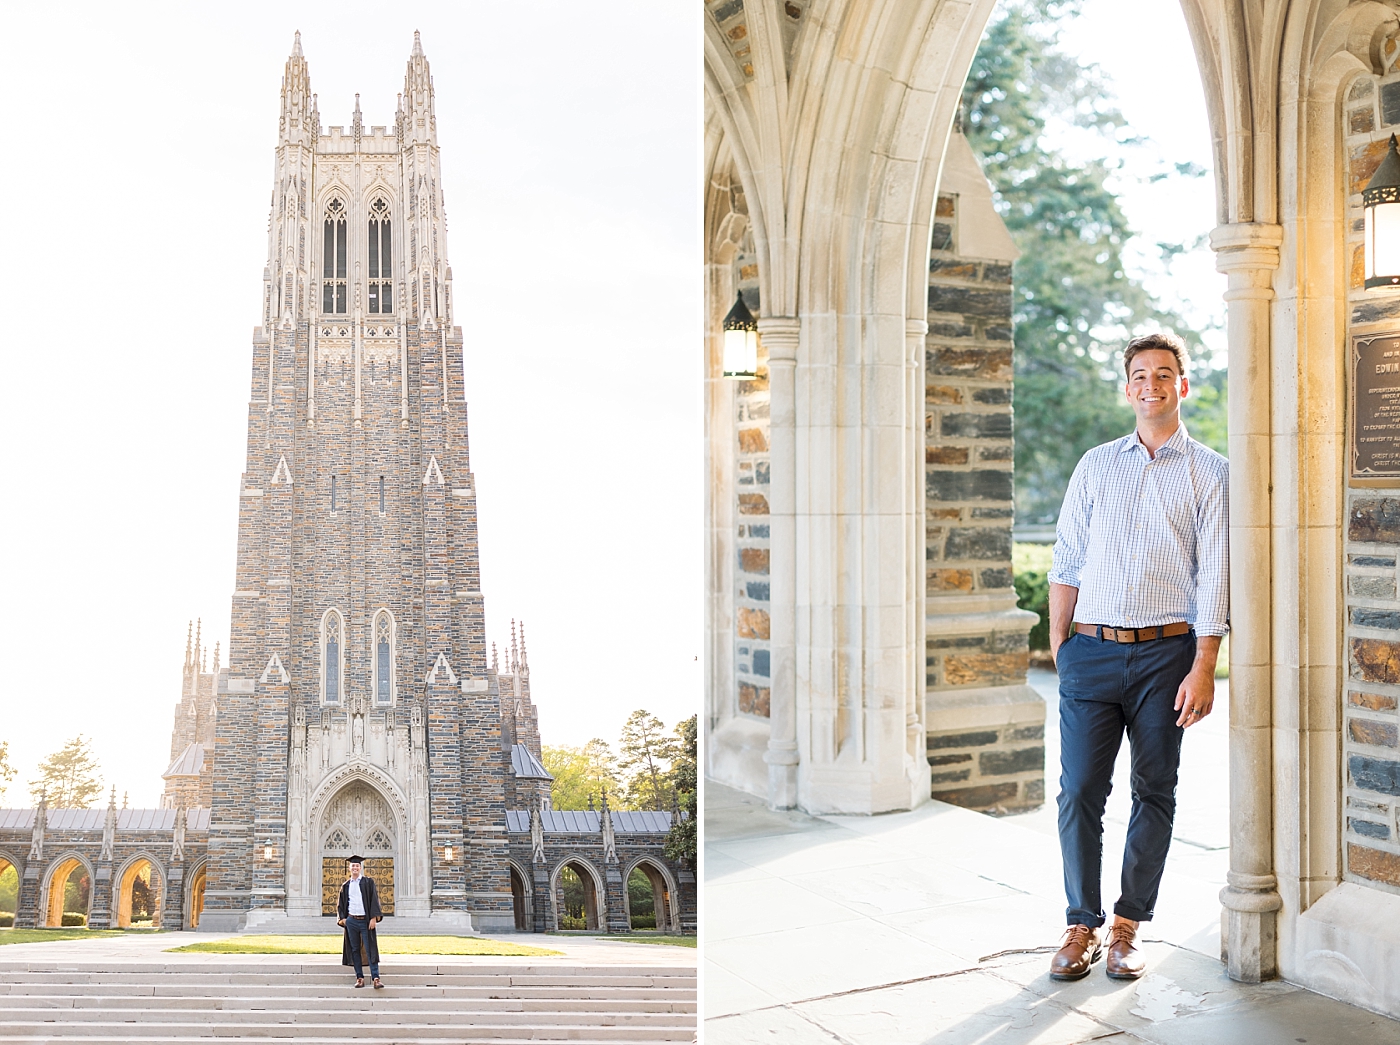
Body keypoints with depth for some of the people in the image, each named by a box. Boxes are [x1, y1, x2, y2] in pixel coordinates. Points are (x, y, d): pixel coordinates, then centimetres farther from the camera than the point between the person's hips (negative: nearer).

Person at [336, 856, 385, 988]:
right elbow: (341, 904, 17)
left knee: (370, 949, -6)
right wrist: (342, 918, 1)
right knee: (355, 950, 4)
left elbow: (374, 899, -1)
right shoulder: (346, 886, 12)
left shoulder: (368, 882, 3)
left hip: (366, 921, -3)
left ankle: (375, 977, -7)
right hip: (351, 921, 3)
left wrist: (374, 918, -10)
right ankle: (359, 977, 9)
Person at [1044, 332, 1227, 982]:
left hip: (1165, 653, -1)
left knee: (1154, 794, 5)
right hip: (1091, 652, 1)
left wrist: (1204, 667, -9)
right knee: (1080, 790, -1)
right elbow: (1067, 562, 12)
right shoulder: (1095, 466, 12)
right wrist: (1059, 646, 6)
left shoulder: (1208, 473, 5)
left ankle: (1128, 927, 18)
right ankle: (1082, 925, 12)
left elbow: (1213, 577, -1)